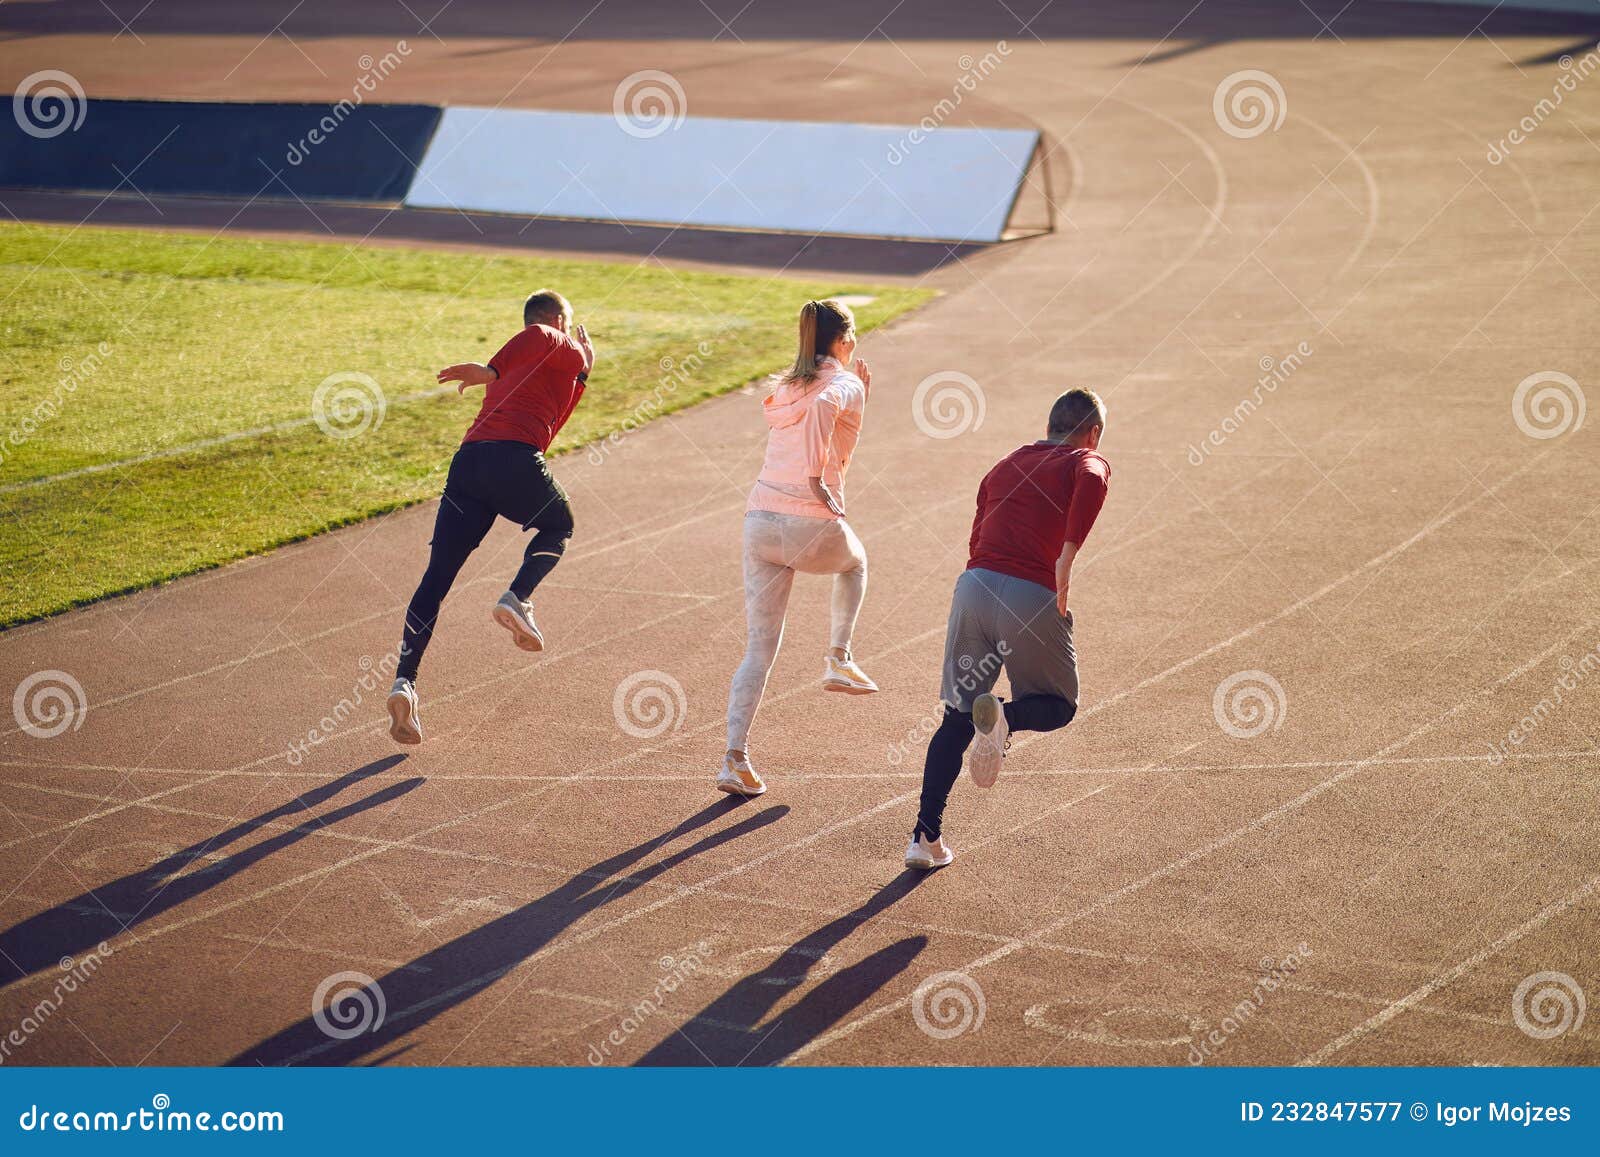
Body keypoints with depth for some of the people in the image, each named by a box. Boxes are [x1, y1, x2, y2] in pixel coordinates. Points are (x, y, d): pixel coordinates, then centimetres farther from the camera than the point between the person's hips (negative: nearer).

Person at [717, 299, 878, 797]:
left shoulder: (785, 388, 21)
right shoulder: (845, 384, 1)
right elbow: (822, 407, -22)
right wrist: (817, 479, -22)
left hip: (760, 519, 5)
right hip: (812, 524, -5)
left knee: (758, 649, 6)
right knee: (855, 561, 34)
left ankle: (735, 757, -4)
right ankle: (838, 660, 25)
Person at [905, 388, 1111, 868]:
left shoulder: (1006, 464, 26)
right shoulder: (1089, 462, 10)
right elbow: (1092, 482, -15)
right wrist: (1067, 556, -18)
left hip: (974, 585, 4)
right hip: (1034, 596, -4)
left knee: (956, 720, 14)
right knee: (1059, 706, 18)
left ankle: (925, 839, 6)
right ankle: (1005, 717, -15)